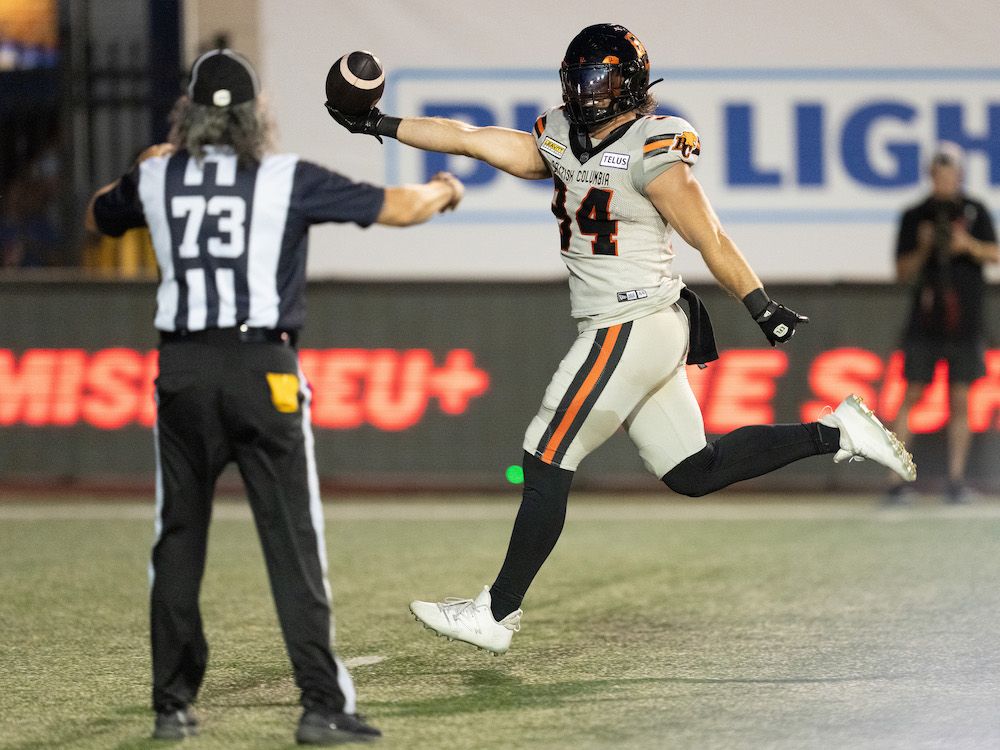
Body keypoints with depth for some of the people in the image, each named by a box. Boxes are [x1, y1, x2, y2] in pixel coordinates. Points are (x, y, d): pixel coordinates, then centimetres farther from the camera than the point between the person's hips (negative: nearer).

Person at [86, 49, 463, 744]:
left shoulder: (156, 177, 8)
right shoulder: (289, 179, -1)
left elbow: (98, 215, 30)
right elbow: (399, 207, 1)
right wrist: (443, 190, 23)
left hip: (182, 371, 3)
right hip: (264, 370, -3)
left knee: (178, 539, 10)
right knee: (292, 542, -2)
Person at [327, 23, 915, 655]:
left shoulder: (652, 153, -13)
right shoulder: (563, 141, 11)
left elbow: (711, 240, -11)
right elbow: (470, 139, 14)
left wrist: (765, 309, -9)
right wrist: (381, 125, 11)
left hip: (632, 329, -9)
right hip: (640, 335, 9)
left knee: (546, 465, -4)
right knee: (694, 473, 11)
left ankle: (498, 615, 2)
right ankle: (836, 433, 14)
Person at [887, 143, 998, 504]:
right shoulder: (914, 216, 7)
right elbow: (903, 272, 6)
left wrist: (969, 245, -17)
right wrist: (923, 250, -12)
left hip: (965, 321, 0)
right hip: (925, 318, 0)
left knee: (959, 400, 1)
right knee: (911, 395, -3)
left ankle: (956, 478, 5)